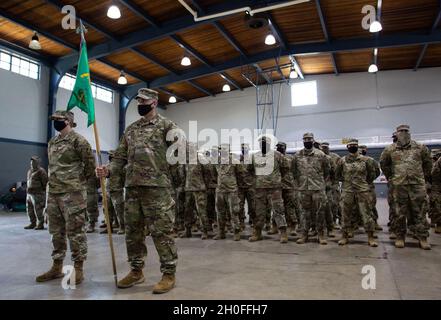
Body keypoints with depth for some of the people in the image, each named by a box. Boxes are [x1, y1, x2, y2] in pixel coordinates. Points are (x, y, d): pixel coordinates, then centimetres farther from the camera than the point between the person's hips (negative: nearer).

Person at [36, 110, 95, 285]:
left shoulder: (77, 139, -9)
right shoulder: (52, 142, 16)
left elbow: (90, 162, -10)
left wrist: (81, 179, 0)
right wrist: (54, 181, 18)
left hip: (73, 193, -8)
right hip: (53, 192, 9)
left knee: (75, 231, -3)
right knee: (56, 231, 14)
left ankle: (78, 269, 5)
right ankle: (57, 267, 25)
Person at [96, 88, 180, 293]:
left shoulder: (166, 125, 1)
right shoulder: (130, 129, 18)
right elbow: (121, 157, 16)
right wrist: (108, 170, -2)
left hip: (158, 187, -6)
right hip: (132, 188, 6)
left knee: (161, 232, -3)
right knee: (133, 231, 12)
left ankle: (169, 274, 9)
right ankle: (136, 271, 28)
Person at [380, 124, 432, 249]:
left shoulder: (420, 147, 7)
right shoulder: (390, 150, 5)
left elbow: (427, 162, 18)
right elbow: (383, 163, 17)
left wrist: (425, 176, 16)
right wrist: (390, 177, 14)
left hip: (418, 184, 0)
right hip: (399, 185, 0)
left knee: (419, 212, 3)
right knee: (400, 213, 4)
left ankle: (423, 238, 11)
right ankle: (400, 237, 14)